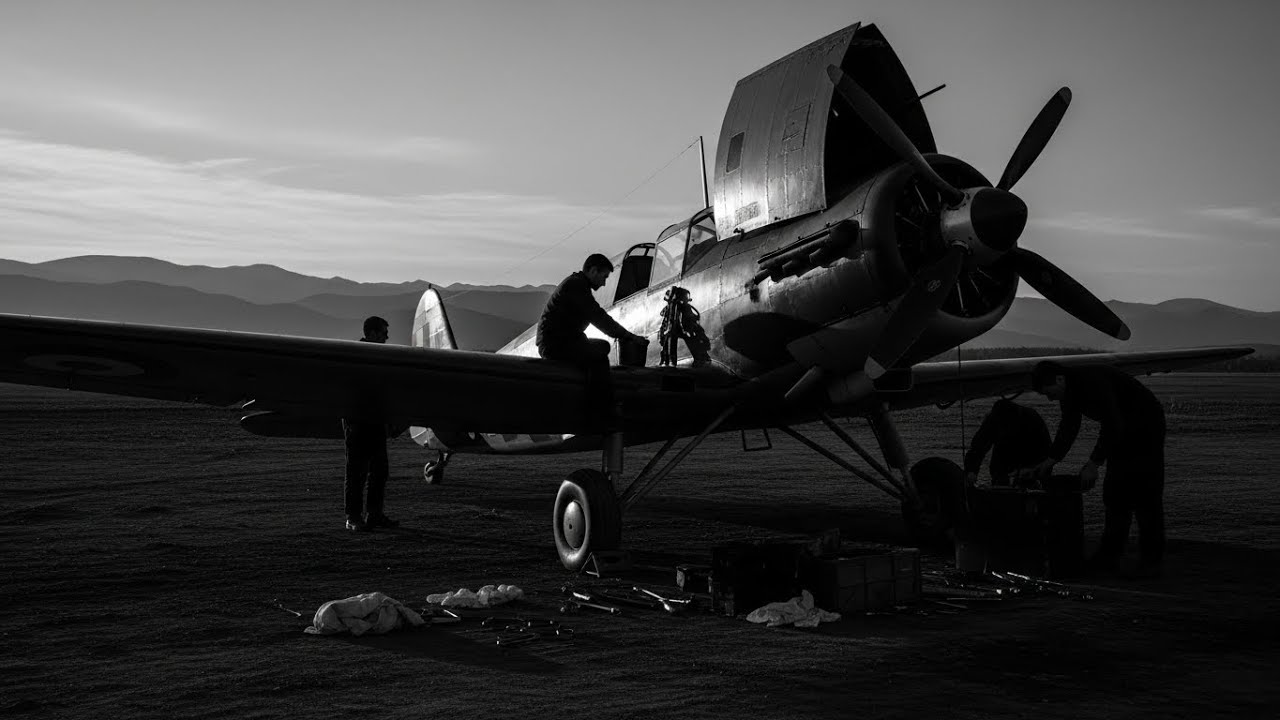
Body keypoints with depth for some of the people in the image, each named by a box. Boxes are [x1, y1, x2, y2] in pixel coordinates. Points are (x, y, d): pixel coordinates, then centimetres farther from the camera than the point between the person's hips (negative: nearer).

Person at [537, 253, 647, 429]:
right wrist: (628, 336, -15)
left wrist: (625, 335, 12)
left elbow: (596, 318, 22)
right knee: (598, 357, -23)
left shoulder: (576, 284, 22)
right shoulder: (575, 285, -12)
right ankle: (600, 416, -25)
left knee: (602, 346, 18)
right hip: (555, 343, -11)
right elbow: (598, 317, -19)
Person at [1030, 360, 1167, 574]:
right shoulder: (1070, 389, -2)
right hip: (1120, 430, 9)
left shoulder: (1093, 382, -32)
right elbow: (1069, 427, 10)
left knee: (1145, 495, -10)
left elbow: (1112, 425, -36)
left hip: (1146, 427, -9)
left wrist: (1094, 464, -37)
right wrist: (1051, 460, 4)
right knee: (1114, 493, 6)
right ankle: (1109, 555, 9)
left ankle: (1150, 561, -7)